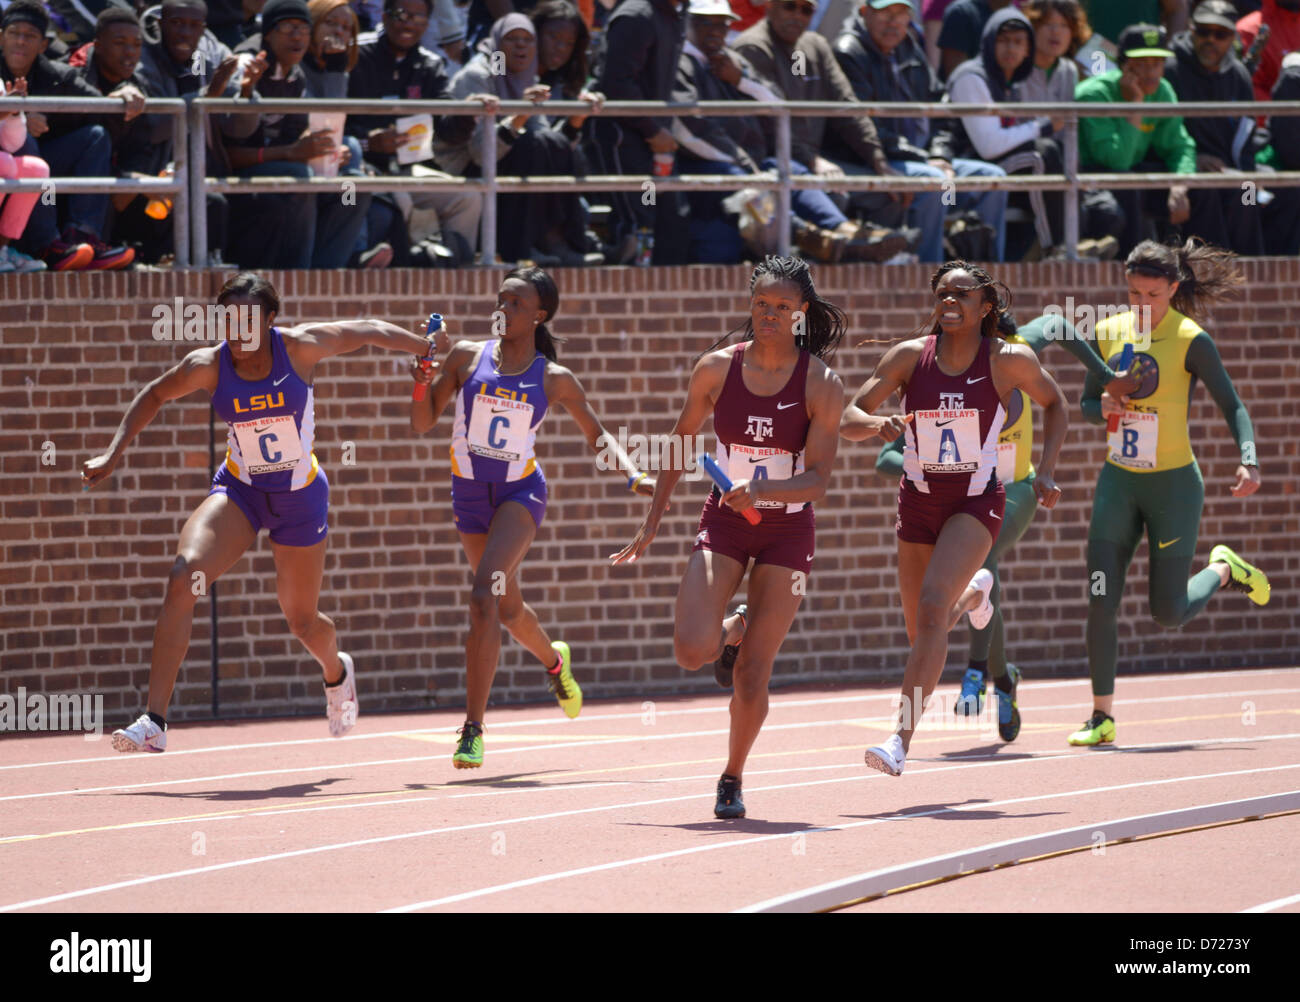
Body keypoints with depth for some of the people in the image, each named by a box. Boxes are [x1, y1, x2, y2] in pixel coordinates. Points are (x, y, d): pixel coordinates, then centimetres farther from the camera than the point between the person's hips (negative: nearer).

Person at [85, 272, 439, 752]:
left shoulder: (300, 347, -18)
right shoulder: (208, 366, -14)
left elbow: (368, 331, -3)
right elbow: (155, 395, 4)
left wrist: (433, 350, 7)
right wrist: (113, 455, -3)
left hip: (300, 496, -1)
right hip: (237, 491, 1)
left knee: (302, 620, 11)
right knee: (183, 577, -26)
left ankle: (336, 672, 52)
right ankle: (154, 722, -26)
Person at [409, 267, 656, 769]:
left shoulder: (554, 379, -3)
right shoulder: (468, 356, 0)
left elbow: (596, 435, 10)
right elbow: (422, 424, 3)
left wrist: (632, 475, -4)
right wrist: (423, 385, -16)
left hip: (520, 492, -4)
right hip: (470, 495, 4)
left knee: (485, 594, -24)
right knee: (508, 607, 18)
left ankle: (473, 728, -24)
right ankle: (554, 661, 55)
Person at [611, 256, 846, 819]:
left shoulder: (821, 383, -12)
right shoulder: (717, 367, -6)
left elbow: (817, 480, -16)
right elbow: (681, 442, 8)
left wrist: (760, 489, -34)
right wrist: (653, 522, 8)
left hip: (787, 529, -1)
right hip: (723, 521, 2)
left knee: (751, 676, -4)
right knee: (692, 651, -18)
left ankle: (732, 779, 19)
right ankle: (733, 632, 19)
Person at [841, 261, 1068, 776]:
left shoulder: (1010, 360, -8)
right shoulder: (909, 356, -5)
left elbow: (1054, 405, 10)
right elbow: (848, 419, -7)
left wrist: (1045, 473, -1)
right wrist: (881, 424, -30)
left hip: (976, 502, -3)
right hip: (918, 501, 4)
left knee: (932, 606, -25)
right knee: (923, 632, 14)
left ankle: (901, 739, -26)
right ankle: (974, 592, 52)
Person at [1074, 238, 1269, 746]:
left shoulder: (1191, 340, -12)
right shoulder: (1108, 332, 2)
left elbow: (1232, 404, -9)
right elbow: (1087, 403, 12)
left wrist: (1248, 460, -25)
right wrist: (1103, 406, -12)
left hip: (1174, 483, -4)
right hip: (1118, 481, 4)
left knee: (1169, 613, 0)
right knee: (1101, 602, -7)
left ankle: (1224, 571, 31)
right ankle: (1102, 716, 2)